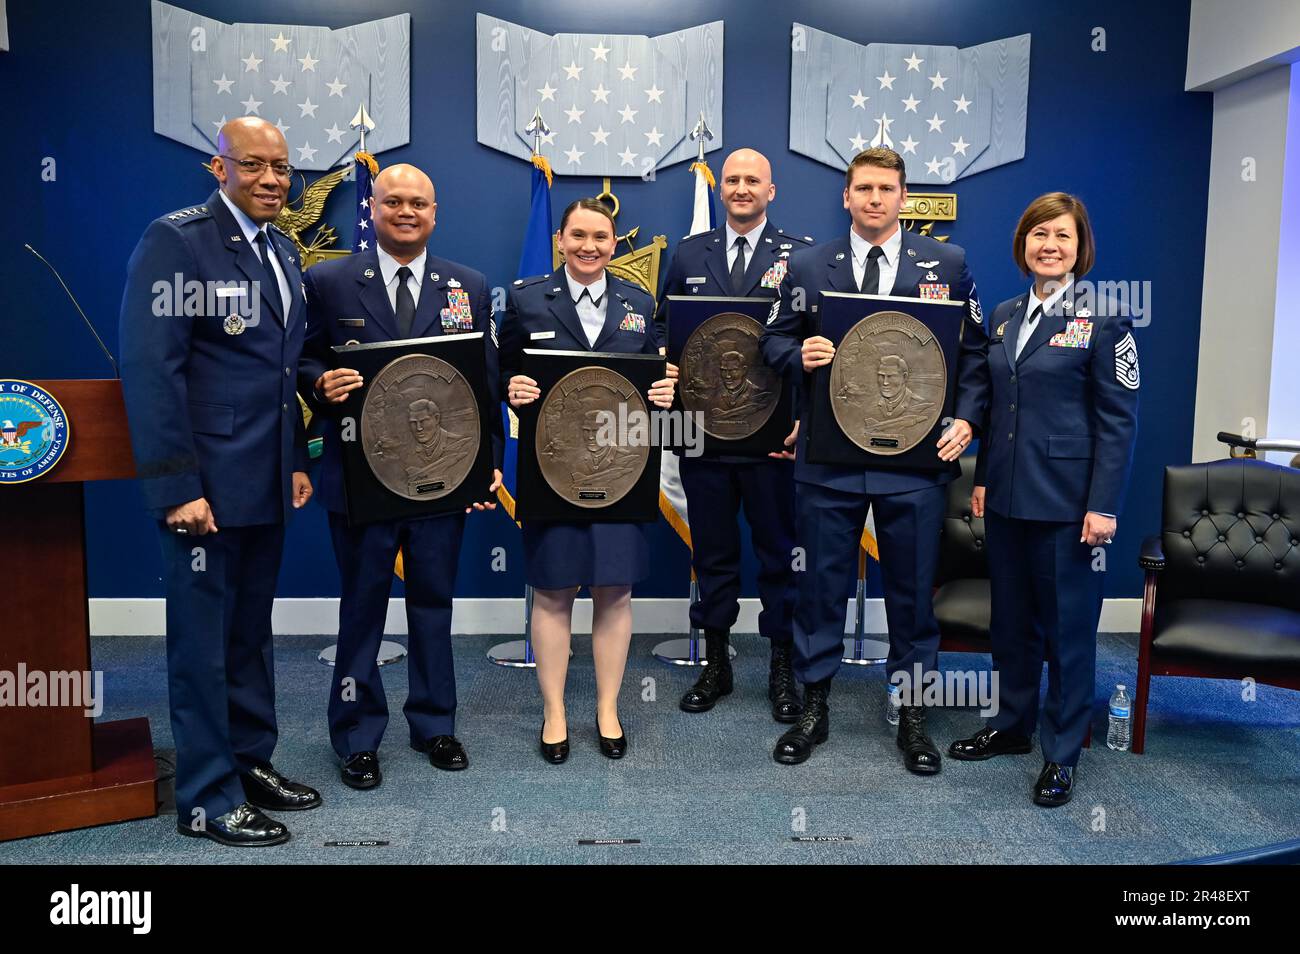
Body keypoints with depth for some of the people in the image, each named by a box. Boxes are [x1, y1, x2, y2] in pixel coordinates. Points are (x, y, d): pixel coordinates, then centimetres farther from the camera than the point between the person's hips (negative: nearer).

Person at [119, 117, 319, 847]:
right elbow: (151, 367, -16)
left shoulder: (282, 251, 13)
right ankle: (208, 798, 17)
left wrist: (298, 459, 12)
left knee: (251, 630, 17)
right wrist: (177, 485, -20)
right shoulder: (176, 240, -11)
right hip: (205, 483, -7)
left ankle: (251, 761, 32)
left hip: (268, 483, 7)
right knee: (203, 638, 4)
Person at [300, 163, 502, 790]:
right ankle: (357, 737, 24)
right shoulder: (329, 281, 2)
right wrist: (322, 382, -20)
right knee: (362, 607, 9)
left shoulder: (470, 287, 7)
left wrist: (491, 459, -1)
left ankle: (434, 724, 29)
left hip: (443, 474, 2)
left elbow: (486, 380, 6)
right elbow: (305, 362, 4)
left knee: (434, 602, 12)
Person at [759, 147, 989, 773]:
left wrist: (966, 418, -7)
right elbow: (774, 340, 9)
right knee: (821, 584, 9)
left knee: (912, 590, 9)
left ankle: (911, 714, 26)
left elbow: (975, 350, 7)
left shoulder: (946, 264, 6)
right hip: (828, 458, 1)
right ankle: (814, 707, 25)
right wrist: (800, 356, -13)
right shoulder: (808, 267, 7)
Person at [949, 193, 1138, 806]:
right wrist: (982, 478, 10)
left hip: (1067, 499, -5)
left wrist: (1103, 505, -14)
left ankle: (1062, 753, 19)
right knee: (1010, 617, 15)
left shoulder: (1103, 317, -6)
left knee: (1067, 624, 4)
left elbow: (1118, 418, -9)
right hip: (1007, 496, 6)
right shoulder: (1005, 316, 11)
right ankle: (1011, 725, 32)